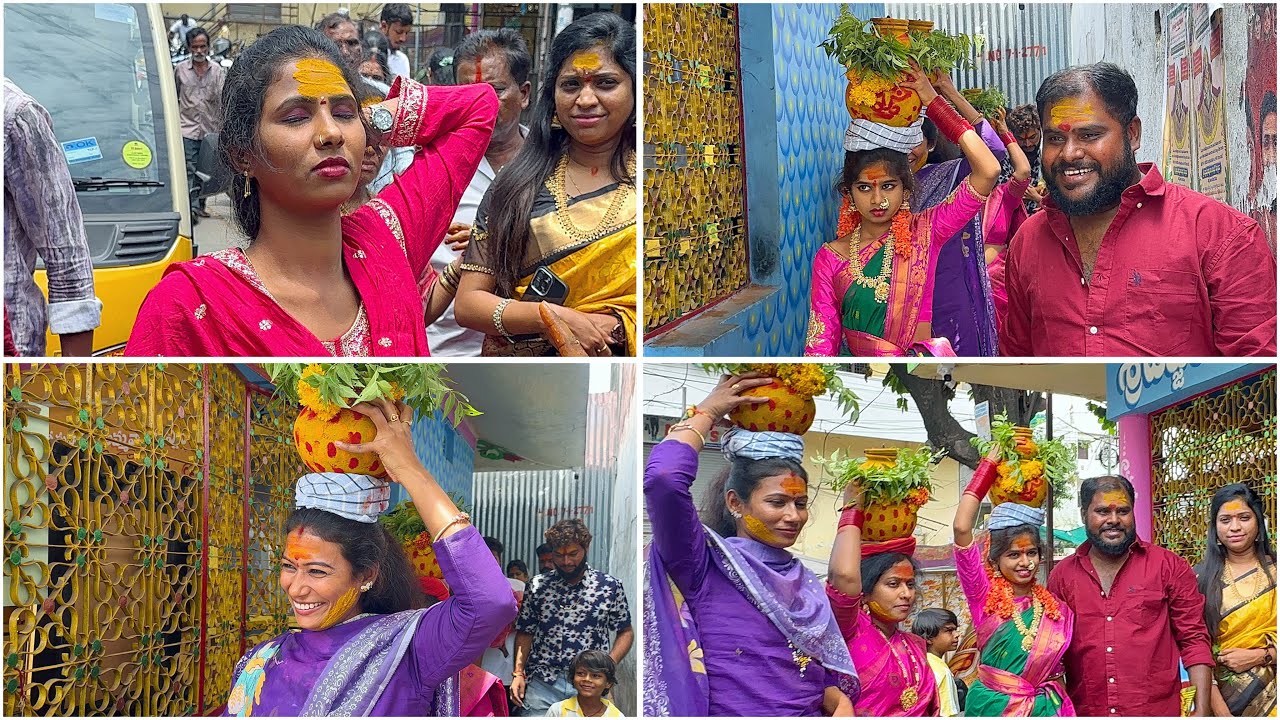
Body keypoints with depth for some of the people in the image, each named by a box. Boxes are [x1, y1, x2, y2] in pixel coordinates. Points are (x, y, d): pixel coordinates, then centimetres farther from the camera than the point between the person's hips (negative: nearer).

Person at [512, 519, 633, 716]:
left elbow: (625, 632, 8)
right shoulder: (537, 586, 6)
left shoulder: (610, 587, 2)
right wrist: (518, 673, -1)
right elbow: (525, 633, 10)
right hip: (543, 683, 1)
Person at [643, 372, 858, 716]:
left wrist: (841, 704, -5)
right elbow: (662, 479, -16)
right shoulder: (704, 565, -1)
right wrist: (706, 412, -3)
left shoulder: (806, 581, 15)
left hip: (813, 713, 4)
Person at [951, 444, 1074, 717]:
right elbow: (961, 528, -17)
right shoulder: (985, 596, -7)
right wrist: (989, 466, -12)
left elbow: (1055, 671, 11)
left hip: (1044, 708, 3)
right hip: (993, 706, -2)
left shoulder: (1055, 608, 3)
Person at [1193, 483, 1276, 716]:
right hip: (1219, 696, 0)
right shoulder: (1201, 577, -1)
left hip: (1271, 695, 0)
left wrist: (1259, 656, -17)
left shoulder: (1275, 573, -1)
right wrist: (1218, 707, -14)